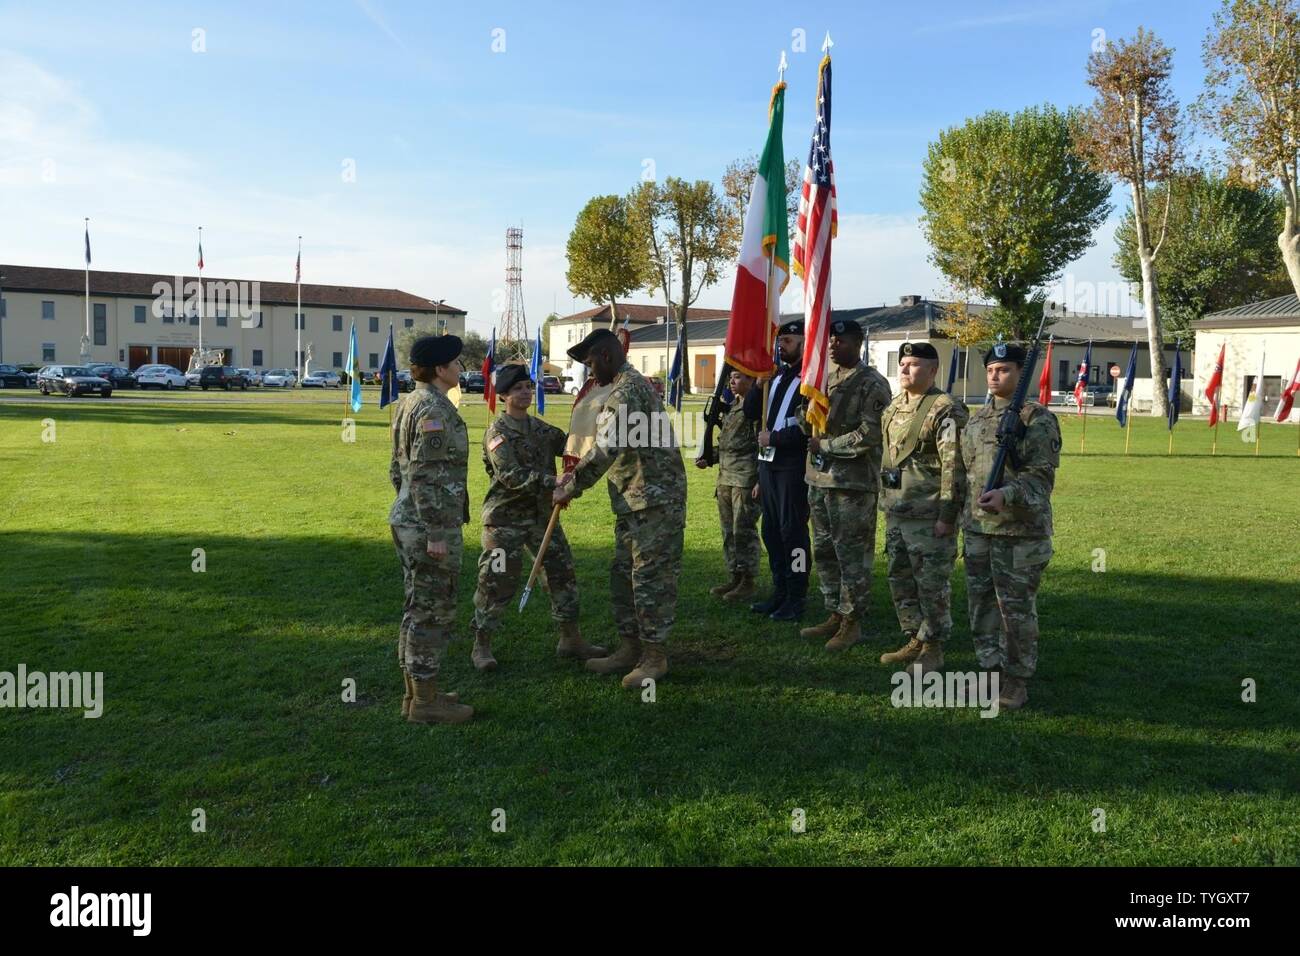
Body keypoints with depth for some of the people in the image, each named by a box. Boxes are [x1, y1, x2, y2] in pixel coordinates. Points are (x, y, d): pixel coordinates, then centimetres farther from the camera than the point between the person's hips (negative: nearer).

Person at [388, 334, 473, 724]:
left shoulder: (409, 403, 13)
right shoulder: (434, 409, -17)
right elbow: (426, 476, -22)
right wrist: (436, 532, -21)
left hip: (406, 520, 10)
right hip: (429, 526, -10)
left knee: (418, 608, 16)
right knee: (432, 611, -1)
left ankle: (415, 692, 26)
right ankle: (425, 701, 7)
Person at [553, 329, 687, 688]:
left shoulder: (628, 389, -15)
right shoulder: (628, 386, 18)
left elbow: (605, 449, -19)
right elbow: (610, 448, 22)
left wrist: (570, 489, -9)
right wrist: (575, 476, 12)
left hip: (655, 500, -11)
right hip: (635, 501, 11)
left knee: (651, 577, -4)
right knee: (623, 574, 14)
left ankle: (654, 656, 5)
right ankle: (630, 648, 23)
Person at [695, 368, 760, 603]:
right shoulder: (731, 406, 17)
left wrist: (761, 480, -18)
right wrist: (708, 459, 13)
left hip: (746, 479, -9)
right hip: (725, 477, 9)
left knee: (744, 530, -4)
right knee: (728, 530, 13)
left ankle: (748, 582, 5)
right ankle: (734, 577, 23)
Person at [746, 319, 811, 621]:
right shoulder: (776, 377, 16)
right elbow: (750, 412, 10)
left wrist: (773, 438, -12)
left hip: (793, 465, -8)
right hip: (767, 462, 8)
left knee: (793, 531, -3)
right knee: (772, 531, 12)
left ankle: (796, 600, 5)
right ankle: (779, 593, 23)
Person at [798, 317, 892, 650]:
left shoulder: (872, 384, -9)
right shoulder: (826, 379, 14)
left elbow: (869, 436, -17)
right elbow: (809, 425, 19)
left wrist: (825, 445, -12)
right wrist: (806, 415, -2)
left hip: (852, 483, -8)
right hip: (819, 479, 8)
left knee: (852, 555, 0)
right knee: (824, 552, 13)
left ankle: (853, 622, 10)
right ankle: (835, 614, 25)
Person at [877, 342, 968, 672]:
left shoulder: (946, 410, -14)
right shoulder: (895, 406, 13)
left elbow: (955, 467, -17)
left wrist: (947, 516, -19)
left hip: (929, 517, -9)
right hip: (896, 513, 9)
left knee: (932, 584, 1)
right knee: (900, 580, 15)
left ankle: (933, 649, 14)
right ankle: (913, 641, 29)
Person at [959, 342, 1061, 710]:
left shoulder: (1037, 419, -6)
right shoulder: (976, 420, 14)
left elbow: (1042, 475, -12)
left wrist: (1008, 495, -28)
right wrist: (964, 517, 18)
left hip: (1021, 531, -6)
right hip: (977, 528, 6)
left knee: (1017, 608, 0)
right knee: (981, 604, 11)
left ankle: (1017, 680, 13)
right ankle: (991, 670, 25)